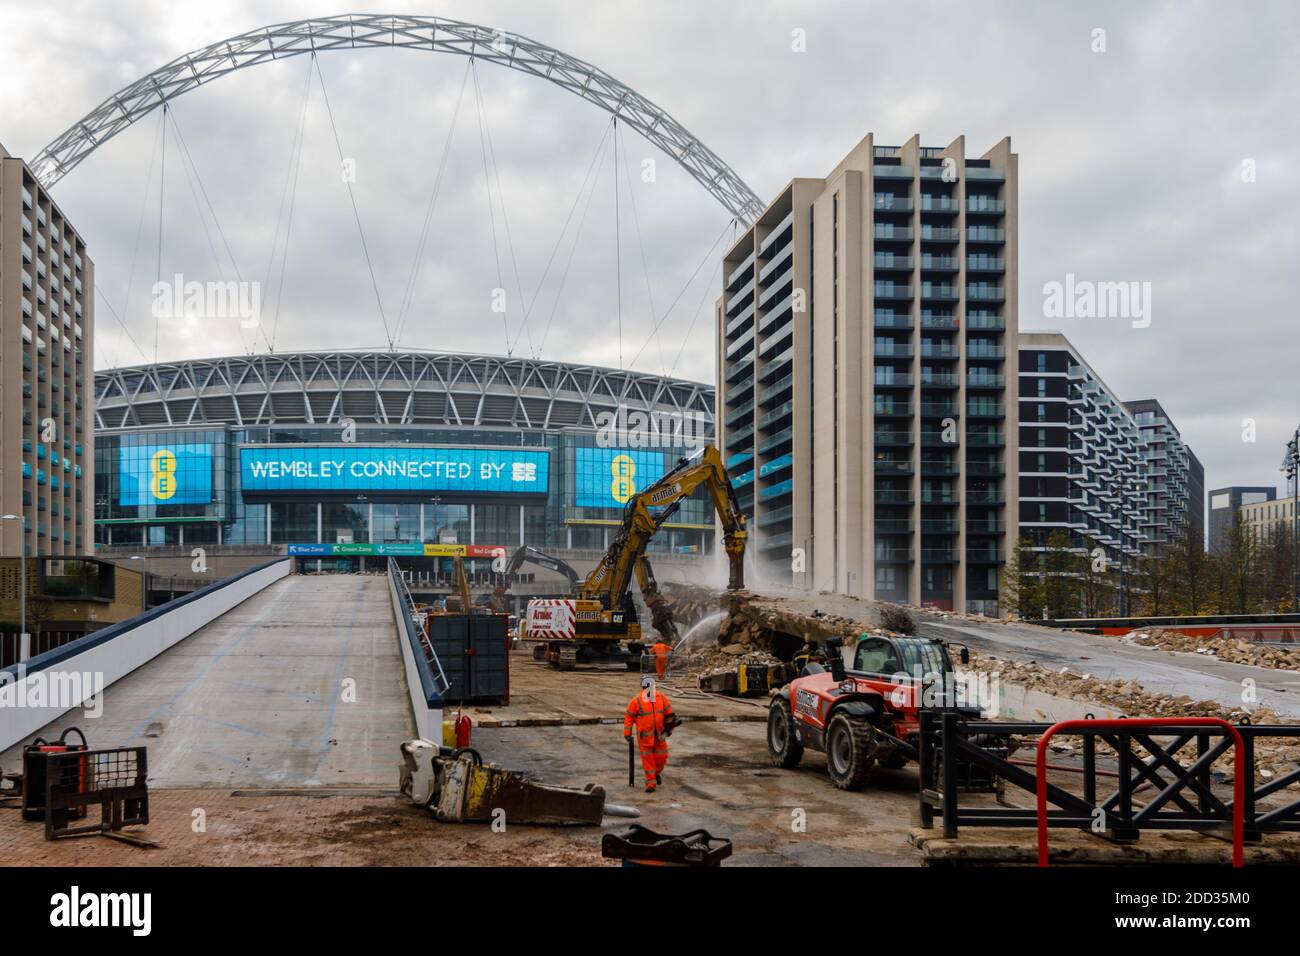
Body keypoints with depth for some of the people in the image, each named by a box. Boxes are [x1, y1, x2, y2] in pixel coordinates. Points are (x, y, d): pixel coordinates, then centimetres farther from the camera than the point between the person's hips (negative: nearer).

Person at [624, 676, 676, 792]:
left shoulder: (662, 697, -2)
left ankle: (657, 773, 39)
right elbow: (629, 717, -7)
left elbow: (669, 713, 11)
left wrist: (669, 725, 11)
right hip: (644, 735, -3)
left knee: (661, 756, 8)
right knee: (647, 759, 0)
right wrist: (627, 733, -7)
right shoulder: (636, 701, -12)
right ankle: (650, 783, 9)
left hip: (659, 734, 3)